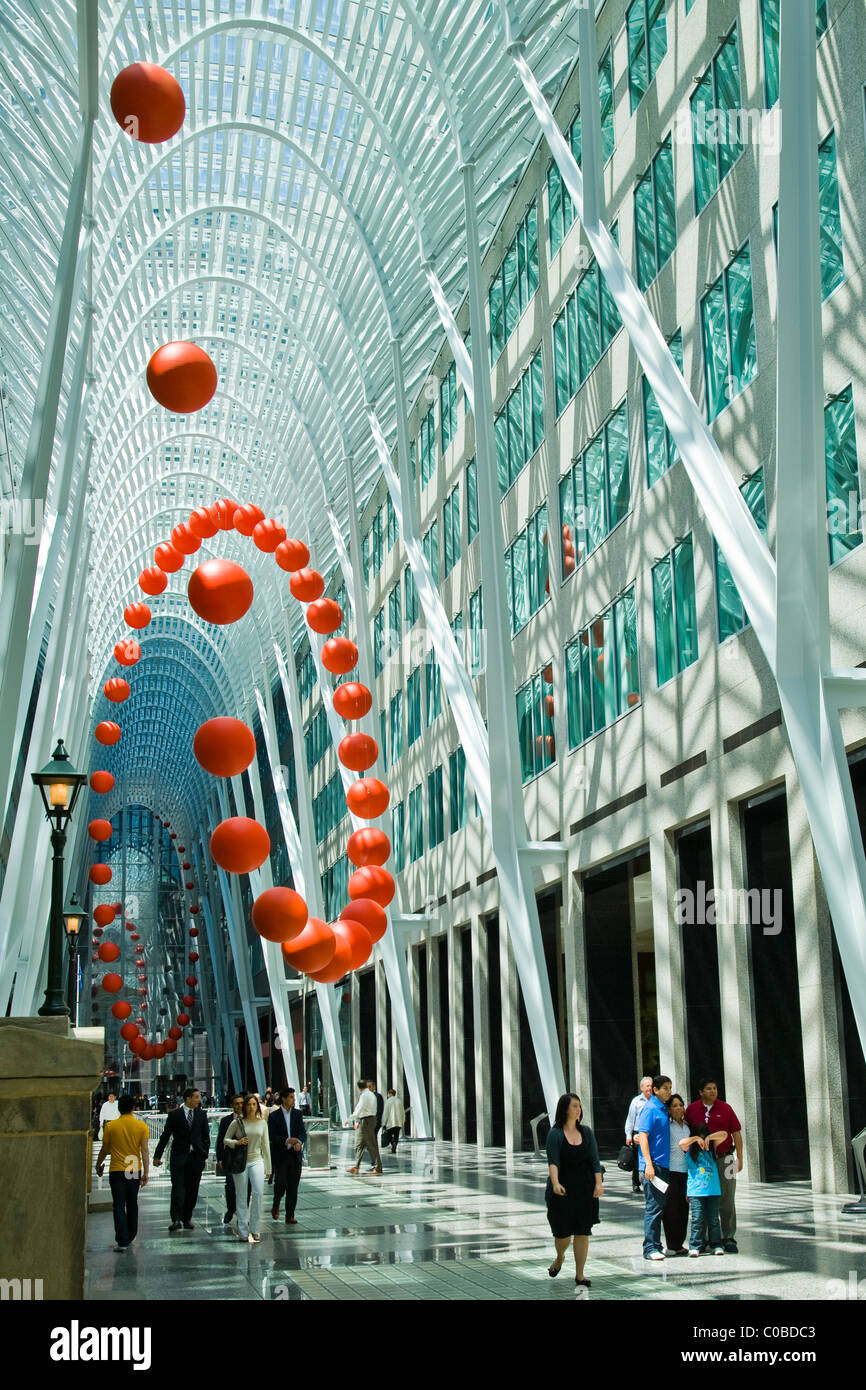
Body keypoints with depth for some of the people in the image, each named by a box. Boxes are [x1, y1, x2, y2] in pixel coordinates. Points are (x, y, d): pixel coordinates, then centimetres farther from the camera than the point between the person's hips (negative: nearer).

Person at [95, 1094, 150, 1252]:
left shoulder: (110, 1126, -5)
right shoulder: (141, 1126, -3)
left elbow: (104, 1150, 3)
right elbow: (145, 1150, -6)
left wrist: (98, 1165, 20)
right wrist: (146, 1173, -3)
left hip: (117, 1171, -2)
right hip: (135, 1171, 2)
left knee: (119, 1206, 0)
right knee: (132, 1204, 17)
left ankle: (122, 1241, -7)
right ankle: (131, 1236, 28)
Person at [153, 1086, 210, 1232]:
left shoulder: (201, 1114, 9)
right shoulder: (174, 1115, 0)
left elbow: (206, 1136, 12)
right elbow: (165, 1136, 2)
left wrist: (205, 1155, 3)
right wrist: (158, 1156, -1)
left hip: (196, 1158, 3)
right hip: (178, 1157, -3)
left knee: (192, 1190, 7)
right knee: (178, 1188, -10)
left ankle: (187, 1218, 18)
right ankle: (176, 1219, -11)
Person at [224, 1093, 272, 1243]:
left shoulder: (262, 1123, 6)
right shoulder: (237, 1122, -1)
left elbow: (265, 1145, 10)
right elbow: (225, 1140, 5)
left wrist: (268, 1167, 11)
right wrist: (237, 1142, -16)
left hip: (256, 1161, 1)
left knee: (258, 1193, -15)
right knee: (242, 1197, 3)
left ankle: (254, 1229, -5)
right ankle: (243, 1232, 11)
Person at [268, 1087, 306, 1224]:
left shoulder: (297, 1114, 8)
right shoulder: (274, 1116, -3)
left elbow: (302, 1132, 3)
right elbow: (271, 1136, -8)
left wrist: (299, 1141, -18)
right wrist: (287, 1140, -20)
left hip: (295, 1155, 3)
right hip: (280, 1156, -3)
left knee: (293, 1187, 3)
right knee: (281, 1183, -8)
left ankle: (290, 1216, 9)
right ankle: (276, 1205, 21)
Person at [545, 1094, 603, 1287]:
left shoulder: (586, 1132, 6)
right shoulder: (555, 1133, -6)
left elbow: (594, 1160, 3)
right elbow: (553, 1161, -18)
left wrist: (598, 1184, -11)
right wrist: (555, 1183, -34)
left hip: (585, 1190, 3)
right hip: (563, 1190, -3)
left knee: (582, 1232, 2)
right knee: (563, 1231, 0)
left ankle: (579, 1275, 11)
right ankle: (559, 1258, 33)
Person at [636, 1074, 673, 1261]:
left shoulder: (664, 1109, 16)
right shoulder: (650, 1109, -10)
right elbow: (643, 1136, -16)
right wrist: (649, 1164, -23)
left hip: (664, 1166, 9)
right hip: (653, 1165, -9)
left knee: (661, 1206, 12)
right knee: (653, 1207, -8)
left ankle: (656, 1245, 19)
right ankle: (650, 1248, -5)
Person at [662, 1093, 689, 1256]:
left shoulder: (687, 1127, 16)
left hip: (685, 1171, 6)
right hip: (670, 1171, -6)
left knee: (684, 1208, 6)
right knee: (671, 1208, -6)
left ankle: (679, 1244, 13)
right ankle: (672, 1246, -1)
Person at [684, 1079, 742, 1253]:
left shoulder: (725, 1108, 2)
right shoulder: (691, 1110, 3)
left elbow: (736, 1133, 5)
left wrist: (740, 1158, 1)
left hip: (724, 1158, -1)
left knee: (727, 1201, 1)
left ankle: (729, 1238, 5)